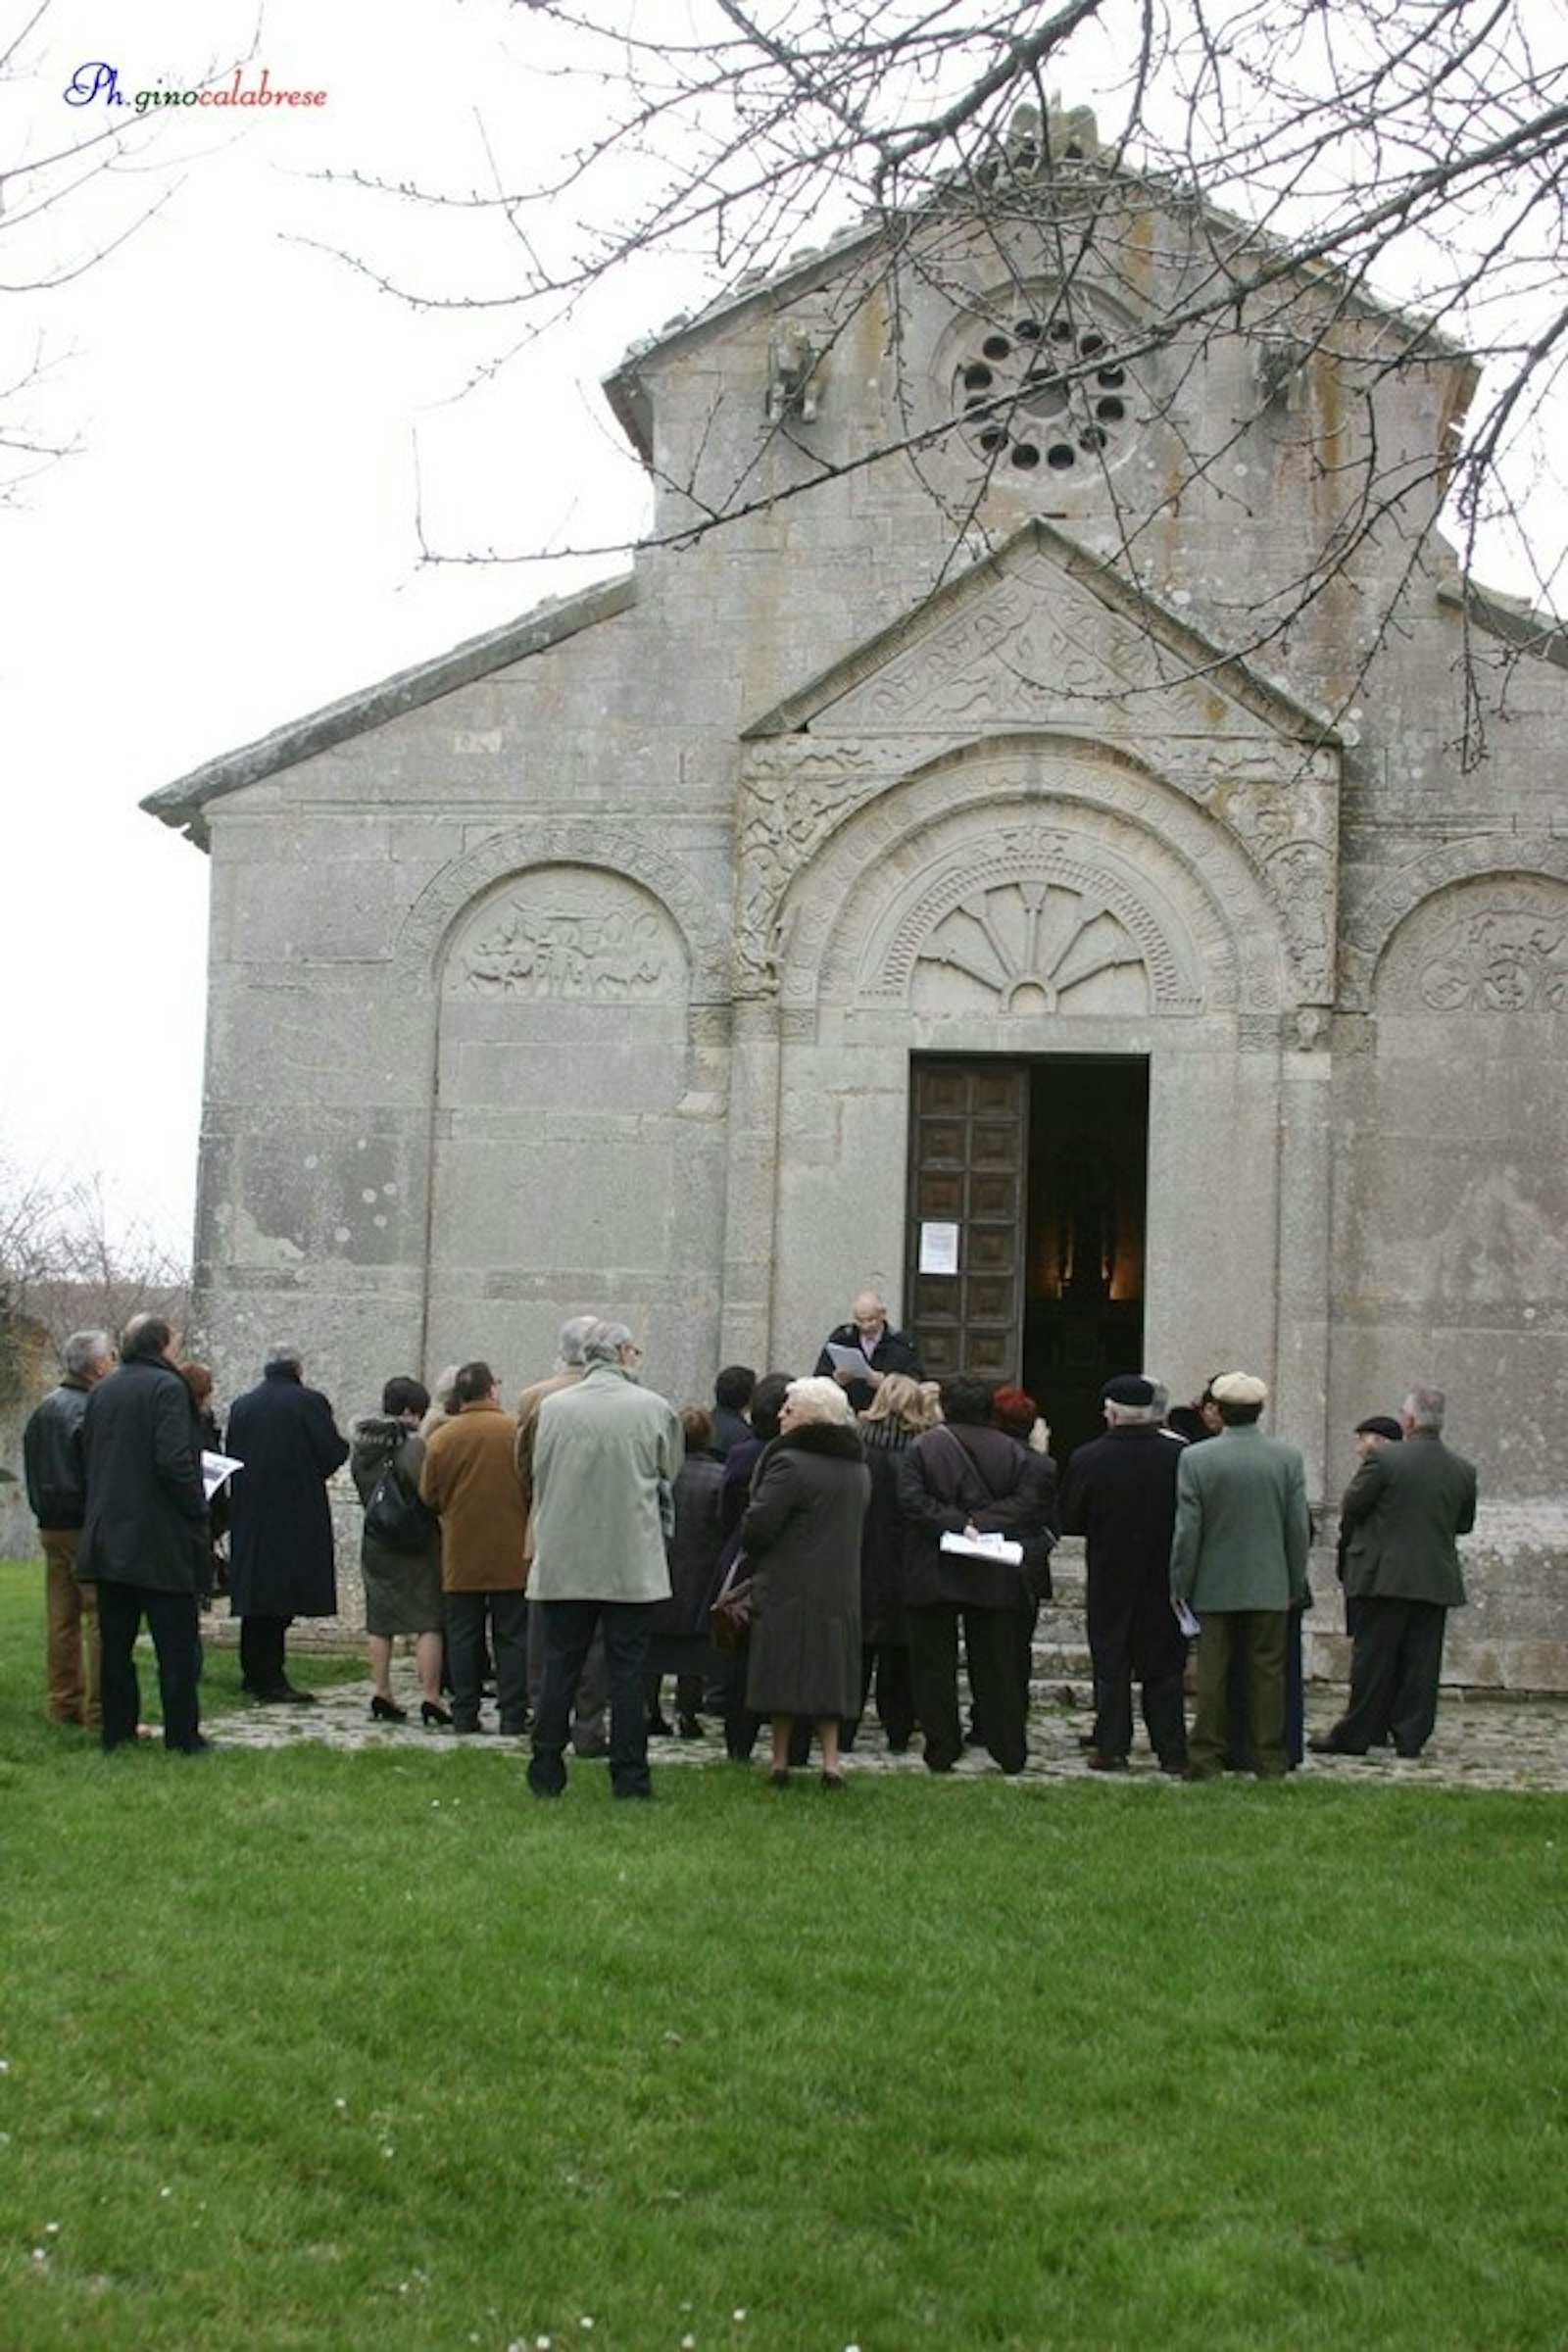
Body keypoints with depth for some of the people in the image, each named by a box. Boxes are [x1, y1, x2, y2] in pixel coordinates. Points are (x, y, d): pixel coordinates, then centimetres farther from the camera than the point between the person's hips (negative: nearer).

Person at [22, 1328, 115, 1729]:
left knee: (62, 1619, 13)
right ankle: (99, 1711, -7)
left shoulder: (43, 1410, 12)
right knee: (102, 1620, -6)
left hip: (51, 1526, 9)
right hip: (87, 1527, -9)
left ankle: (63, 1704, 18)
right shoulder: (92, 1410, -17)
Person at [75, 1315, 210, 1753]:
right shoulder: (167, 1388, -12)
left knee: (115, 1643, 11)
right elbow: (173, 1460, -20)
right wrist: (198, 1508, -9)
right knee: (175, 1644, 0)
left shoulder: (100, 1391, 10)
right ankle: (182, 1735, 0)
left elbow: (87, 1458, 15)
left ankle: (117, 1730, 14)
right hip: (159, 1540, -6)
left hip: (106, 1535, 7)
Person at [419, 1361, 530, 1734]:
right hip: (511, 1553, -1)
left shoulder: (440, 1438, -4)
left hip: (461, 1556, 1)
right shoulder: (517, 1432, -10)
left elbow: (429, 1497, 1)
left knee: (463, 1636, 9)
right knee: (512, 1637, 5)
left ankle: (465, 1714, 9)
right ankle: (513, 1715, 3)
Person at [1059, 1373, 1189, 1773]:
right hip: (1164, 1579, 1)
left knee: (1111, 1665, 9)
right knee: (1163, 1666, 10)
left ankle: (1111, 1747, 9)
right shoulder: (1179, 1456, -11)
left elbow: (1068, 1522, -6)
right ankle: (1171, 1749, 10)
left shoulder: (1088, 1459, -13)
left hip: (1110, 1579, -1)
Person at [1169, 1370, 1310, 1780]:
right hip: (1270, 1588, 1)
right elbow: (1299, 1528, 0)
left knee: (1211, 1675, 5)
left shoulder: (1195, 1458, -9)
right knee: (1268, 1674, 7)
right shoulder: (1289, 1457, -4)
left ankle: (1205, 1759, 7)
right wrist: (1296, 1584, 10)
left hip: (1213, 1588, -1)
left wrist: (1179, 1585, 1)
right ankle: (1269, 1761, 10)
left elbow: (1187, 1529, -8)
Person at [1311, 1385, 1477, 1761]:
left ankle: (1356, 1734, 6)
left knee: (1373, 1659, 2)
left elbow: (1350, 1507, -6)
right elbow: (1464, 1524, 12)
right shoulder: (1463, 1470, 2)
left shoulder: (1384, 1459, -12)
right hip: (1437, 1581, 4)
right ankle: (1411, 1736, 10)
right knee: (1421, 1660, 8)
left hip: (1387, 1576, -4)